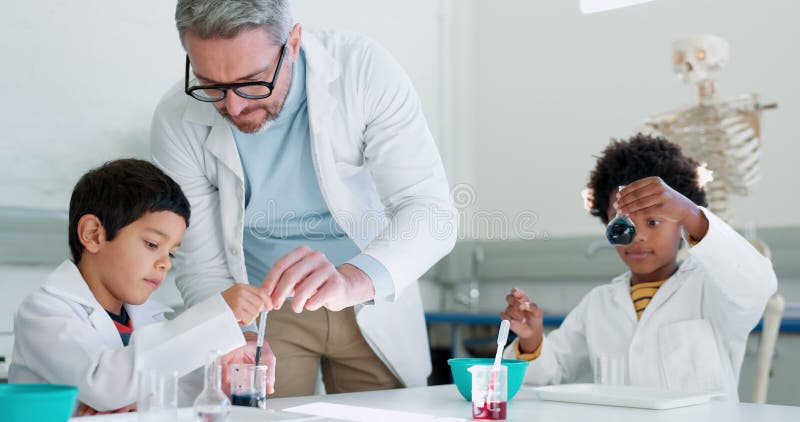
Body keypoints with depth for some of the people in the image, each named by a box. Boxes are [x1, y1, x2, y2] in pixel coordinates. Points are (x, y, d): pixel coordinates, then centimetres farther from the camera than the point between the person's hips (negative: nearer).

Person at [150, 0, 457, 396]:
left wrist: (357, 279, -47)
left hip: (375, 303, 1)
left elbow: (431, 211, -29)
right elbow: (202, 268, -14)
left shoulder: (364, 69, -23)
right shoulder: (177, 121, -19)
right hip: (262, 307, 0)